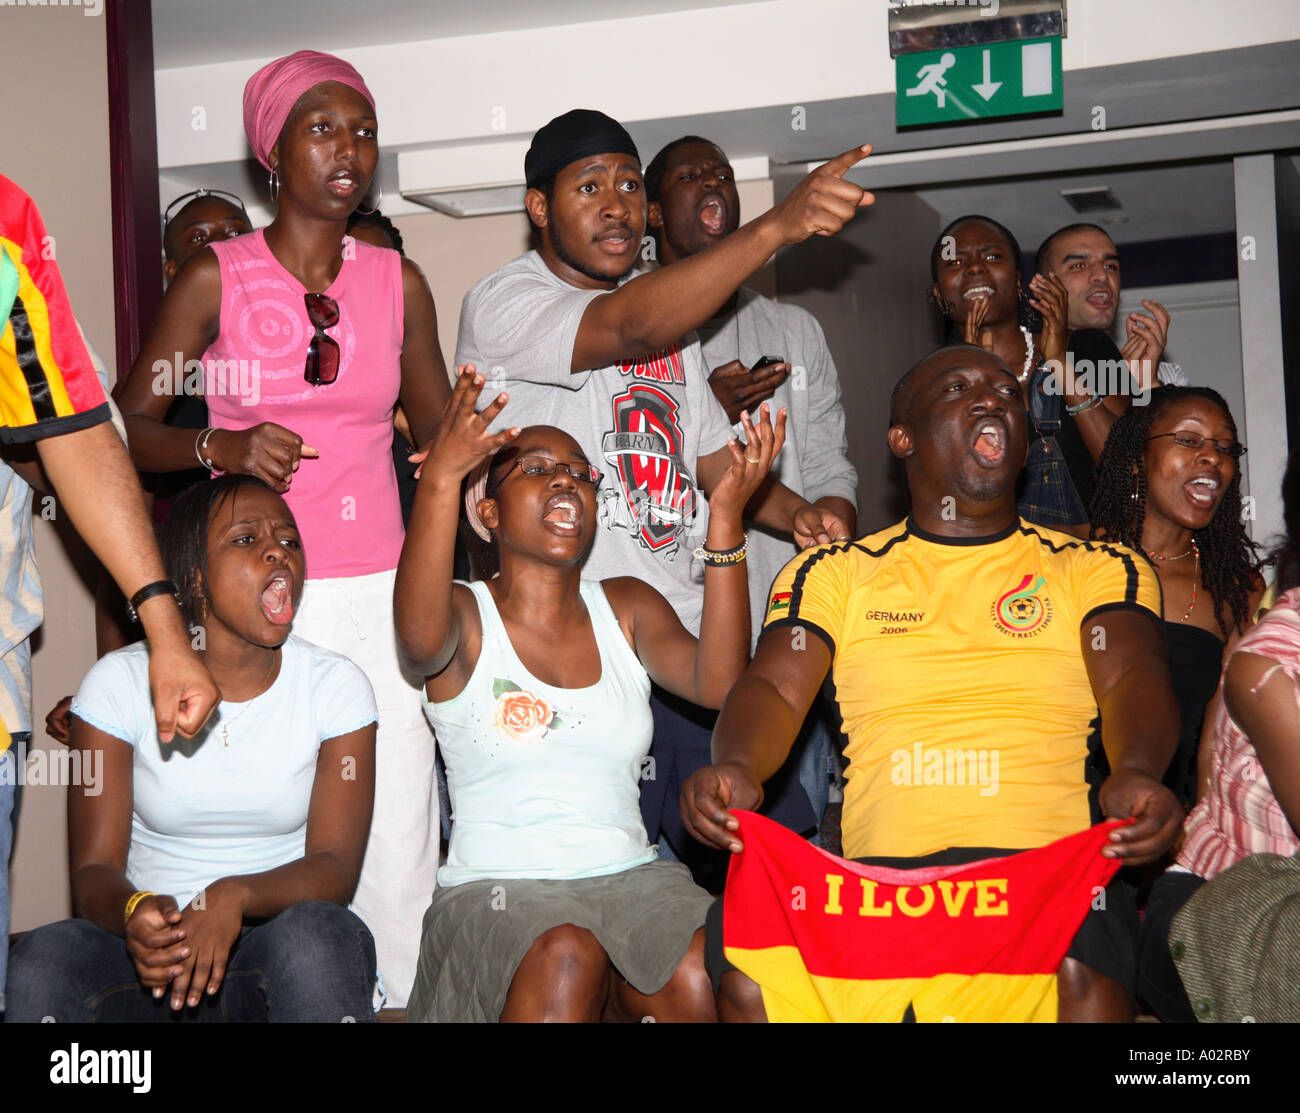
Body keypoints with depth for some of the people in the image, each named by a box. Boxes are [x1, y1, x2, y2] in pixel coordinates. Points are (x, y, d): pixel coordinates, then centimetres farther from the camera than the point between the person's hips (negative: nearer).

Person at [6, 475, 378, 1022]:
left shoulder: (336, 685, -1)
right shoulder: (119, 682, -1)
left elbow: (335, 867, -9)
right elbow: (93, 871, -6)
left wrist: (233, 897, -30)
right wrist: (133, 914, -31)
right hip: (153, 945, 1)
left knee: (315, 935, -35)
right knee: (44, 959, -31)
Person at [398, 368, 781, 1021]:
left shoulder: (627, 607, 12)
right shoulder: (465, 615, 1)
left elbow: (718, 684, -8)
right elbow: (419, 636, -26)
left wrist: (725, 515, -17)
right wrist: (441, 476, -40)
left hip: (630, 875, 3)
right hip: (496, 886, -3)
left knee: (724, 989, -24)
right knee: (567, 958, -35)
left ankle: (615, 997, 0)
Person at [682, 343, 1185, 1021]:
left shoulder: (1096, 567, 19)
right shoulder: (834, 571, 19)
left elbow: (1132, 678, 2)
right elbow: (775, 687, 5)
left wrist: (1136, 774, -24)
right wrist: (734, 768, -20)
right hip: (881, 860, 1)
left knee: (1080, 968, -37)